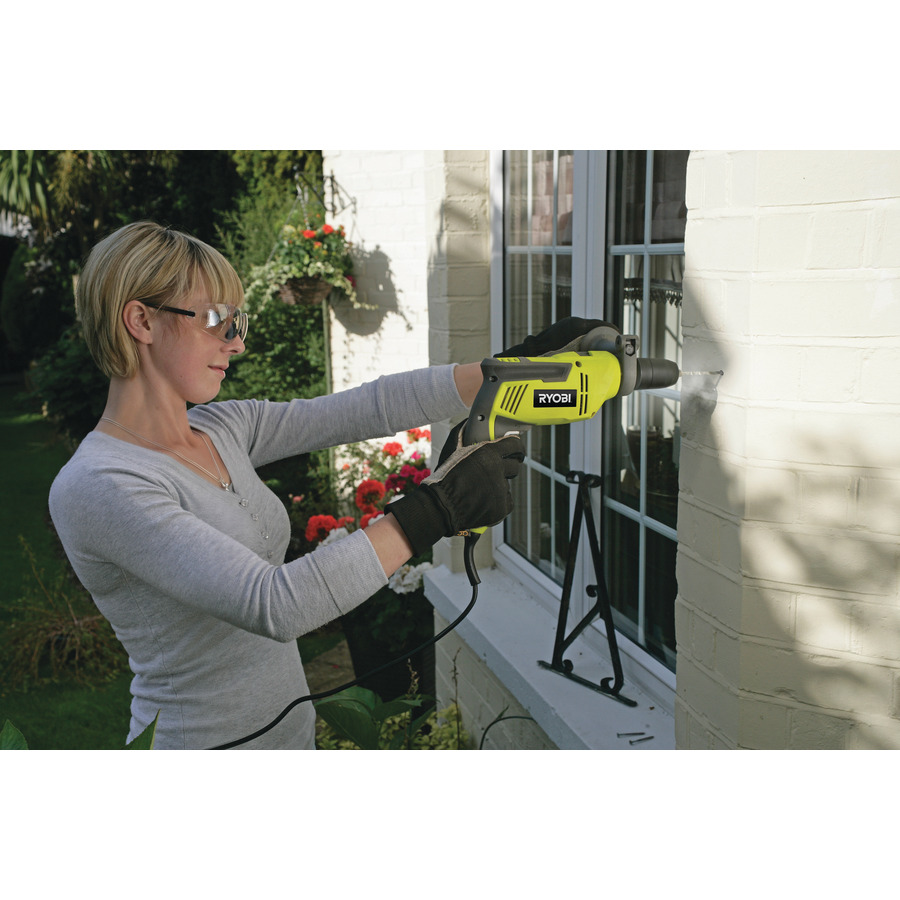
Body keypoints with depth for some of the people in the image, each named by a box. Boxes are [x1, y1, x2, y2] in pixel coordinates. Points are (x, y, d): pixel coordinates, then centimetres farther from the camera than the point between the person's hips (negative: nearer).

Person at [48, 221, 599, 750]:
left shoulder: (222, 428, 1)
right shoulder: (96, 487, -23)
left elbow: (369, 408, -1)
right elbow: (273, 605, -31)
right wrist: (437, 509, -30)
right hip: (202, 741, -8)